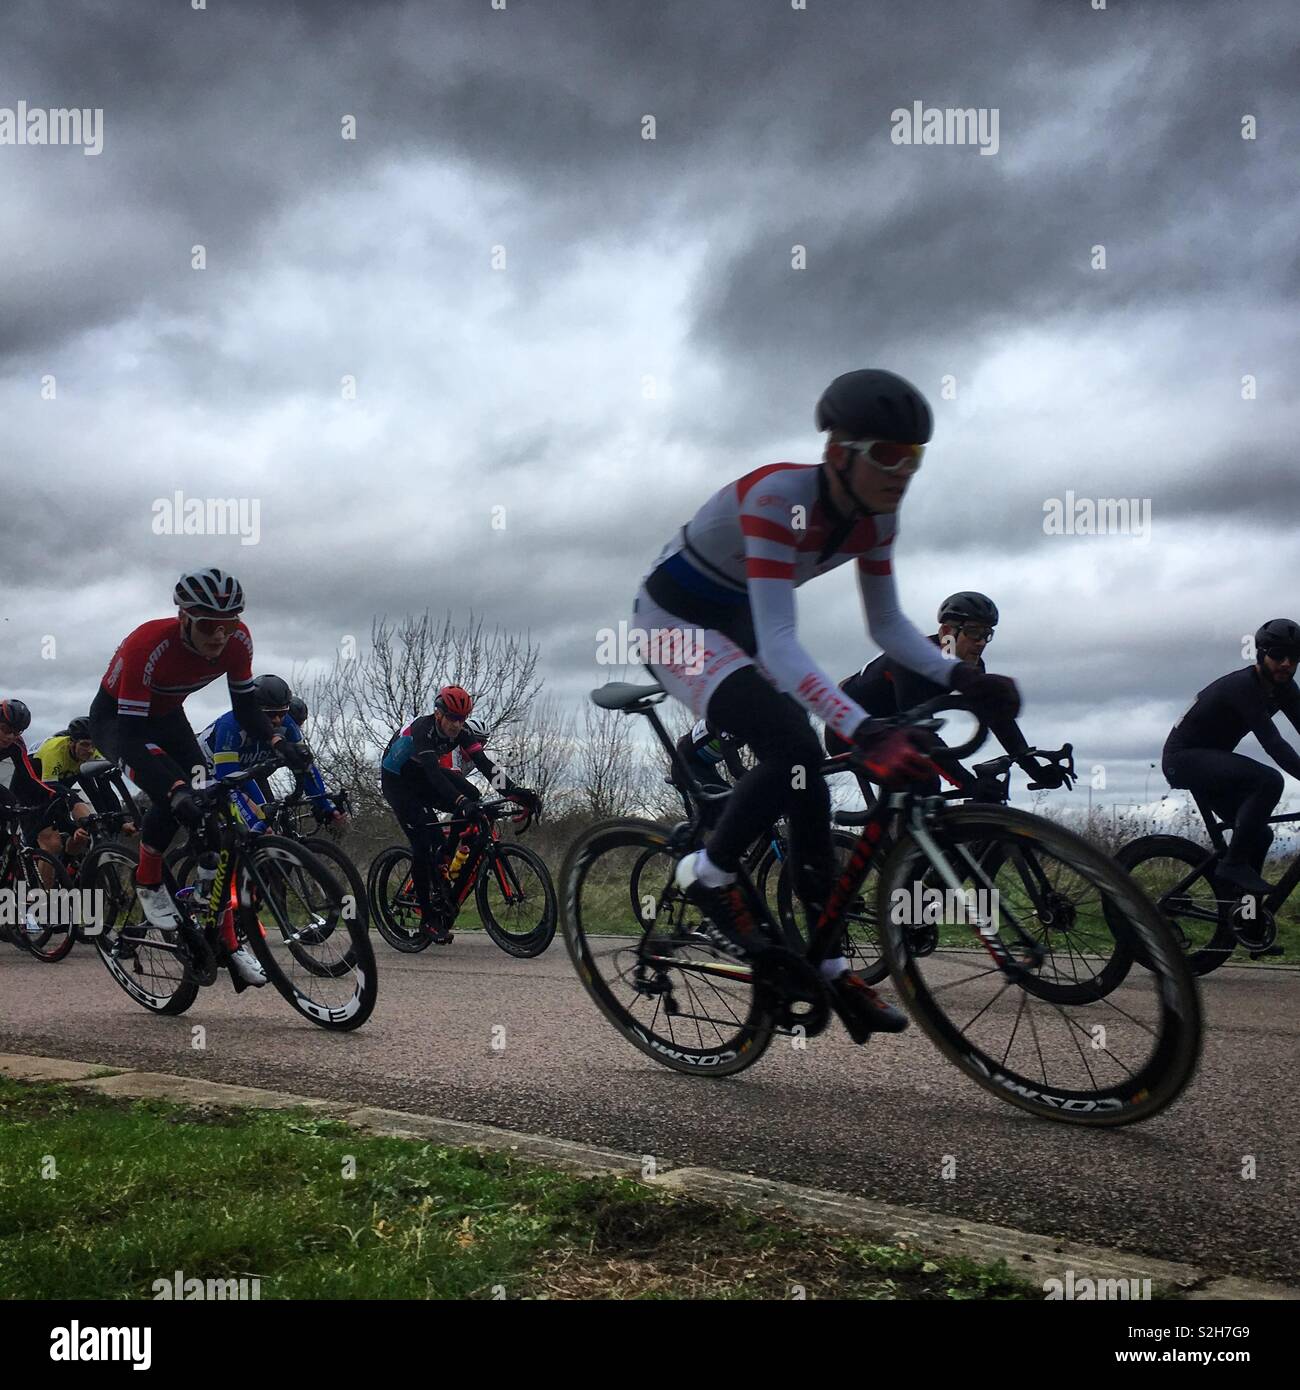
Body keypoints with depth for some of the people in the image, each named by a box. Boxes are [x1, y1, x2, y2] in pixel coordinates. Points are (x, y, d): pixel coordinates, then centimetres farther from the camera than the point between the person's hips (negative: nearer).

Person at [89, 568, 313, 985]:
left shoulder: (238, 640, -24)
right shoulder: (148, 646, -39)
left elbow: (246, 708, -11)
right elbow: (130, 736, -40)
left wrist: (280, 743, -31)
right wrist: (177, 791, -53)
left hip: (166, 717, 5)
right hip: (114, 719, -5)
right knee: (174, 798, -33)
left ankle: (227, 939, -4)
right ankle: (148, 884, -5)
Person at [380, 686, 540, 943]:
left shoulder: (462, 731, -15)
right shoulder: (422, 730, -33)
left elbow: (485, 764, -23)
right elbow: (434, 773, -46)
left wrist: (518, 792, -36)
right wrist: (461, 803, -59)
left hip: (423, 776, 6)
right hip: (397, 781, -6)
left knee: (471, 795, -19)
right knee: (423, 841, -18)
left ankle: (446, 857, 1)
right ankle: (429, 917, -8)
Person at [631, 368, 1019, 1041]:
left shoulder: (874, 514, -11)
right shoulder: (778, 497, -34)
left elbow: (888, 625, -2)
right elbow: (779, 644, -41)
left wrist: (962, 677, -20)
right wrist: (865, 731, -52)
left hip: (732, 621, 8)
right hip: (674, 618, -7)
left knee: (805, 777, -2)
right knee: (792, 748, -28)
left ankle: (832, 966, 6)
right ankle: (708, 874, -4)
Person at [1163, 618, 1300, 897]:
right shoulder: (1242, 686, -25)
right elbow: (1272, 744, -33)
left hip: (1209, 762, 10)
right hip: (1183, 758, -10)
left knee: (1259, 835, 7)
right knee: (1269, 780, -27)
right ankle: (1234, 864, -20)